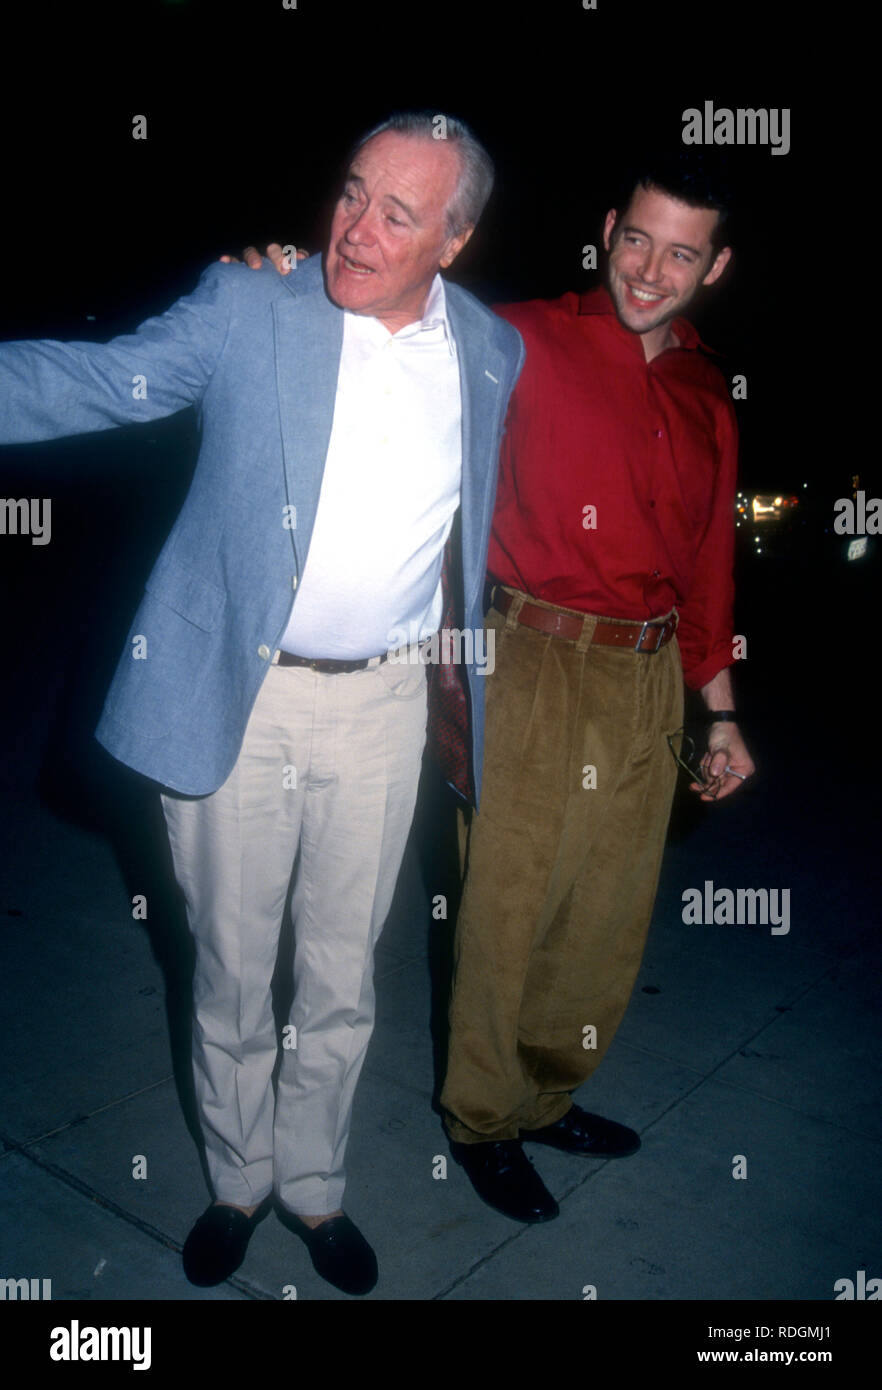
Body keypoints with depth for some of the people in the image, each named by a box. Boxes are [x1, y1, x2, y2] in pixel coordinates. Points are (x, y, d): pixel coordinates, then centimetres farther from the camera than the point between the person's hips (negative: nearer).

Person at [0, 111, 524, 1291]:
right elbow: (98, 380, -11)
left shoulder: (494, 354, 5)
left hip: (381, 705, 2)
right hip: (235, 693, -1)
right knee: (231, 969, 13)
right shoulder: (246, 310, -4)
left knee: (341, 975, 14)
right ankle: (236, 1181, 39)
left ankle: (313, 1185, 39)